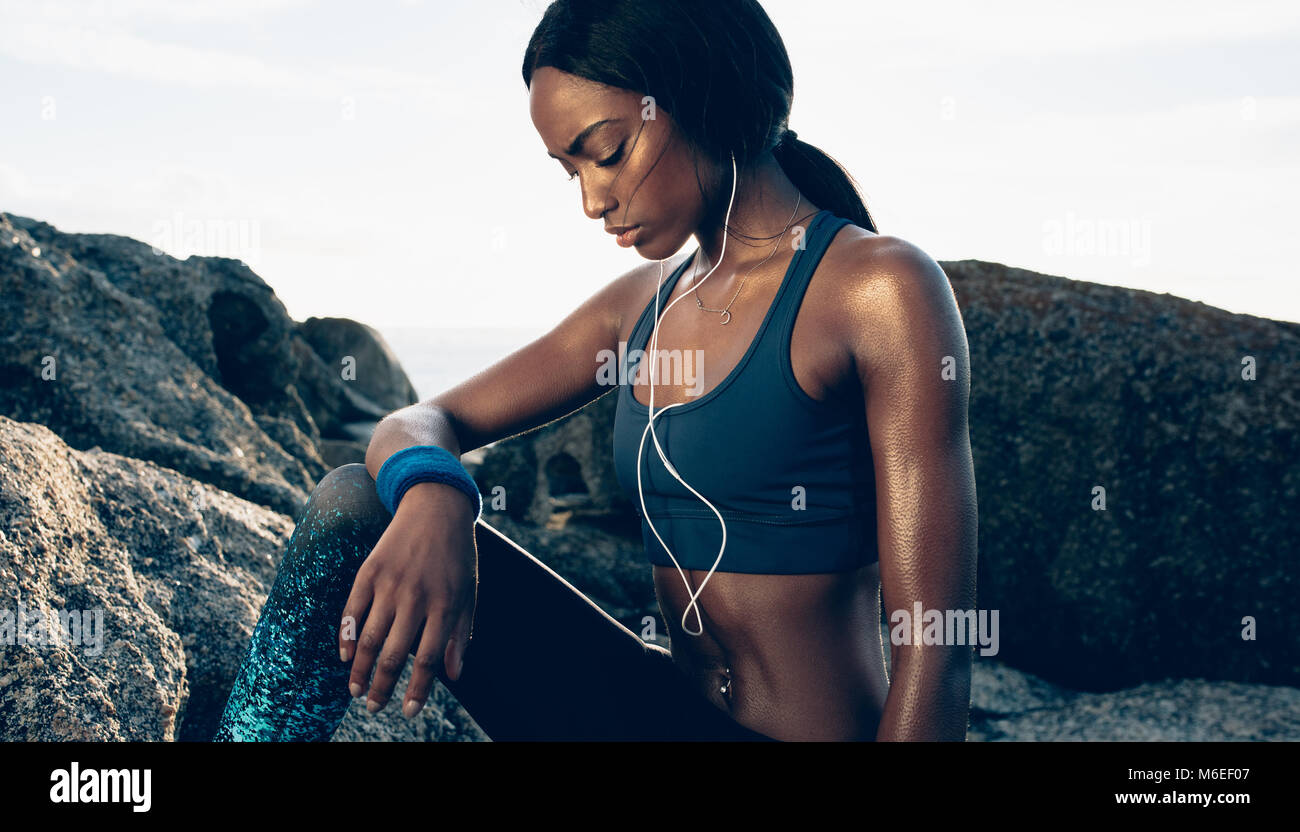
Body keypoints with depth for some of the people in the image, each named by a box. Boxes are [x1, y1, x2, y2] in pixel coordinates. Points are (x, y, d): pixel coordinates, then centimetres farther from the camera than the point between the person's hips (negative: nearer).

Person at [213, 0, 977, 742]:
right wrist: (432, 496, -18)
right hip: (666, 715, 6)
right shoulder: (641, 305, 8)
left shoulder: (882, 289, -13)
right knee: (356, 508, -10)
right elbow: (419, 425, 6)